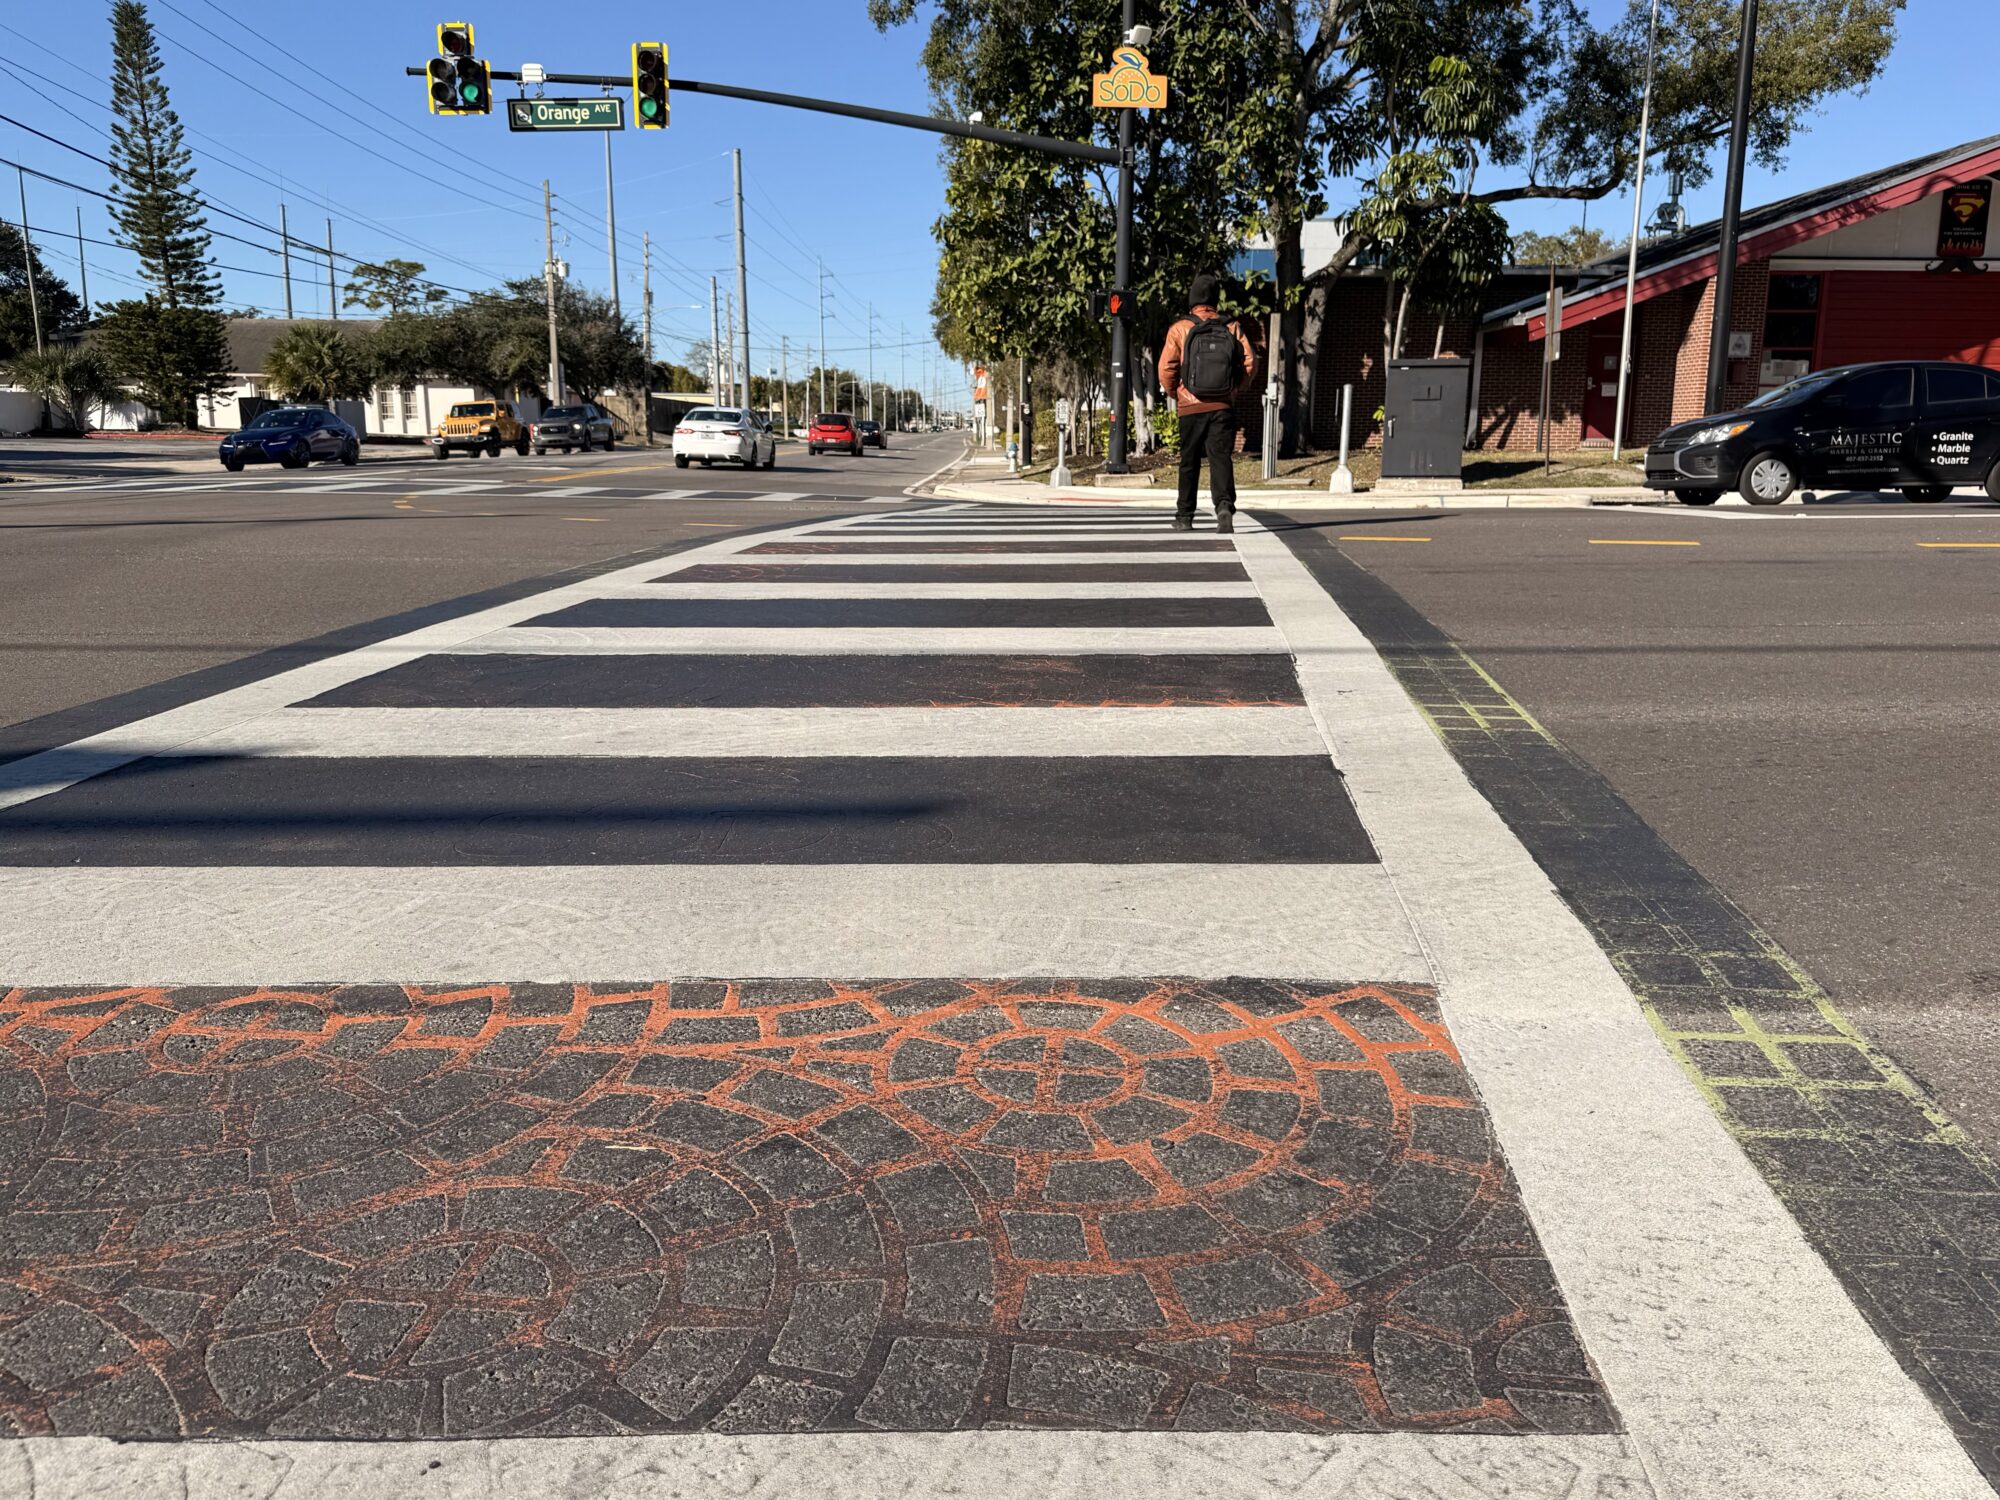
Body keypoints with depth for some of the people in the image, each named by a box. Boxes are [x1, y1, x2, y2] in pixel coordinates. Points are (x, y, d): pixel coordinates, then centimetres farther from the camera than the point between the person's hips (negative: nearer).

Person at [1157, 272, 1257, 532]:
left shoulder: (1180, 329, -1)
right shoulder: (1232, 329, 5)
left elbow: (1166, 368, -7)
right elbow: (1250, 362, -2)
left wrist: (1173, 393, 10)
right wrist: (1236, 390, 9)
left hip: (1190, 407, 0)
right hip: (1223, 407, 1)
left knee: (1189, 463, 10)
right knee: (1221, 459, -1)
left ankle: (1184, 518, 18)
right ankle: (1225, 506, -24)